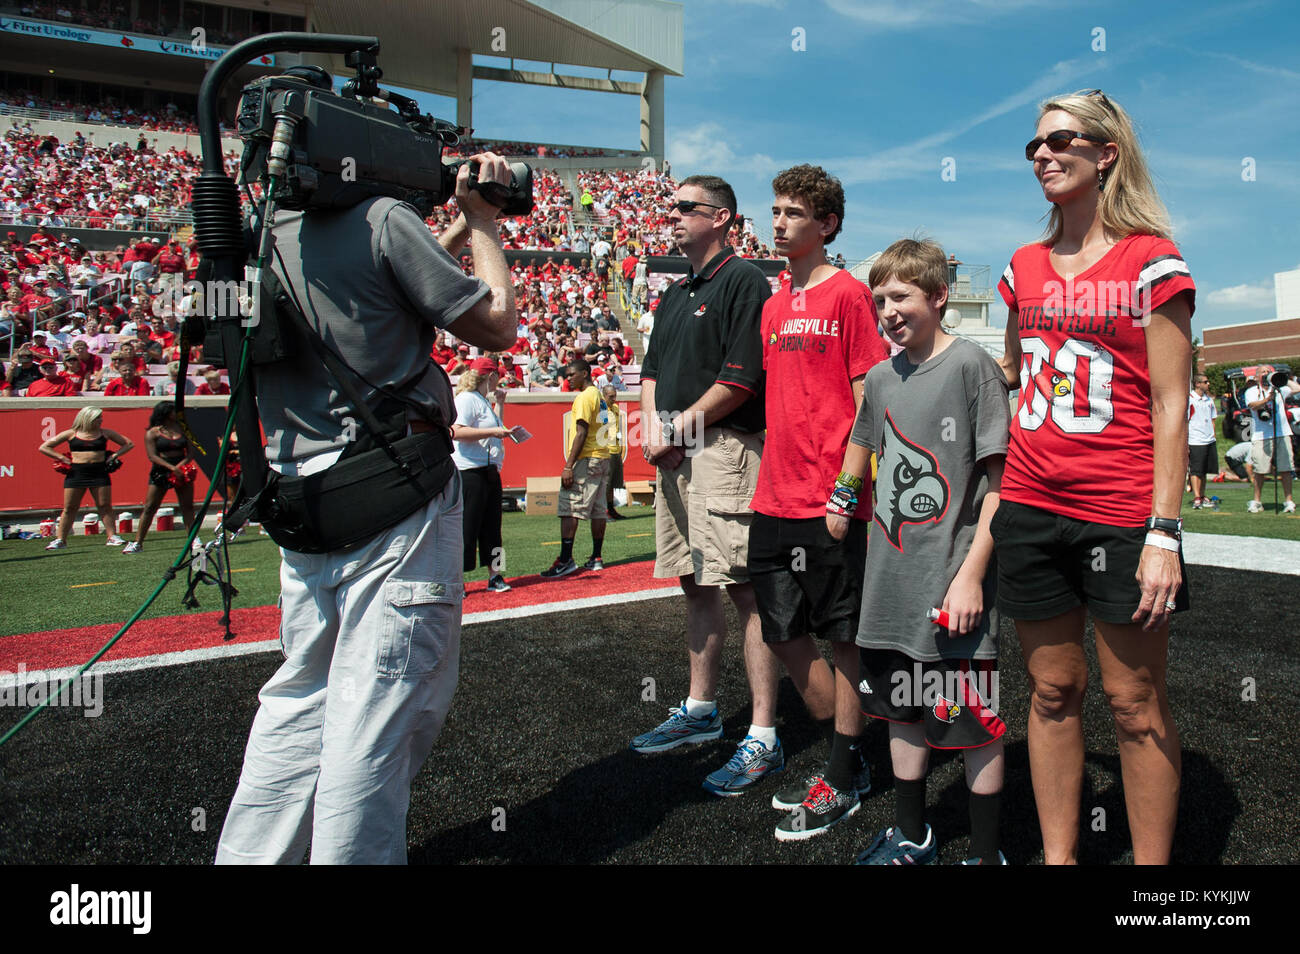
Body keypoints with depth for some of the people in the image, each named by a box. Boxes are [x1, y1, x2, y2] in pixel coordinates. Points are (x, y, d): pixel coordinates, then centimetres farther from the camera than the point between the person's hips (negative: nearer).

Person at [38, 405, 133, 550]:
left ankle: (112, 537, 5)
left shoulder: (105, 433, 6)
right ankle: (60, 539, 11)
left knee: (105, 506, 0)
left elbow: (129, 444, 13)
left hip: (99, 473, 0)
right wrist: (62, 458, -2)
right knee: (69, 508, 4)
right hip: (76, 473, 0)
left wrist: (114, 455, 0)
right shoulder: (71, 434, 3)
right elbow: (44, 447, 9)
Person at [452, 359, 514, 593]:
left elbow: (494, 427, 32)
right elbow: (457, 432, -21)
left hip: (490, 470, 10)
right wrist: (493, 431, -21)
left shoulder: (484, 401, 21)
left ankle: (495, 575, 16)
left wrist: (499, 405, 25)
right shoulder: (466, 399, -9)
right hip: (470, 471, -10)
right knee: (466, 528, -7)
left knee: (492, 526, 10)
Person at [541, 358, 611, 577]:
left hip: (586, 460, -10)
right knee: (597, 509, 9)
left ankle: (565, 560, -13)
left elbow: (581, 433, -17)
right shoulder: (599, 396, 19)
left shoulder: (584, 396, -10)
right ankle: (596, 559, 12)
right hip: (603, 458, 10)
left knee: (569, 508, -10)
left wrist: (569, 465, -19)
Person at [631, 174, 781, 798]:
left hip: (726, 449, -9)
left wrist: (679, 425, -10)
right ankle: (700, 711, 26)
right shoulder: (675, 294, 22)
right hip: (675, 457, 9)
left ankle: (763, 737, -2)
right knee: (695, 584, 14)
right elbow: (652, 371, 22)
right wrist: (651, 427, 3)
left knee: (745, 590, -8)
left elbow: (742, 378, -15)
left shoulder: (743, 281, -5)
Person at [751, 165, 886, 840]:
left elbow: (866, 401, -8)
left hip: (829, 503, -7)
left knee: (843, 635, 5)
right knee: (783, 634, 13)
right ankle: (842, 755, 31)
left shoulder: (849, 295, -4)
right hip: (773, 499, 7)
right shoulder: (772, 306, 16)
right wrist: (769, 477, 15)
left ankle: (842, 780, 21)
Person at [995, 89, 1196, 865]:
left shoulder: (1152, 262, -3)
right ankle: (1058, 854, 26)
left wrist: (1164, 532, -13)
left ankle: (1153, 862, 21)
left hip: (1120, 514, -4)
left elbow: (1170, 406, -8)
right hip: (1030, 510, 5)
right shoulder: (1024, 268, 11)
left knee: (1136, 703, 5)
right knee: (1053, 691, 12)